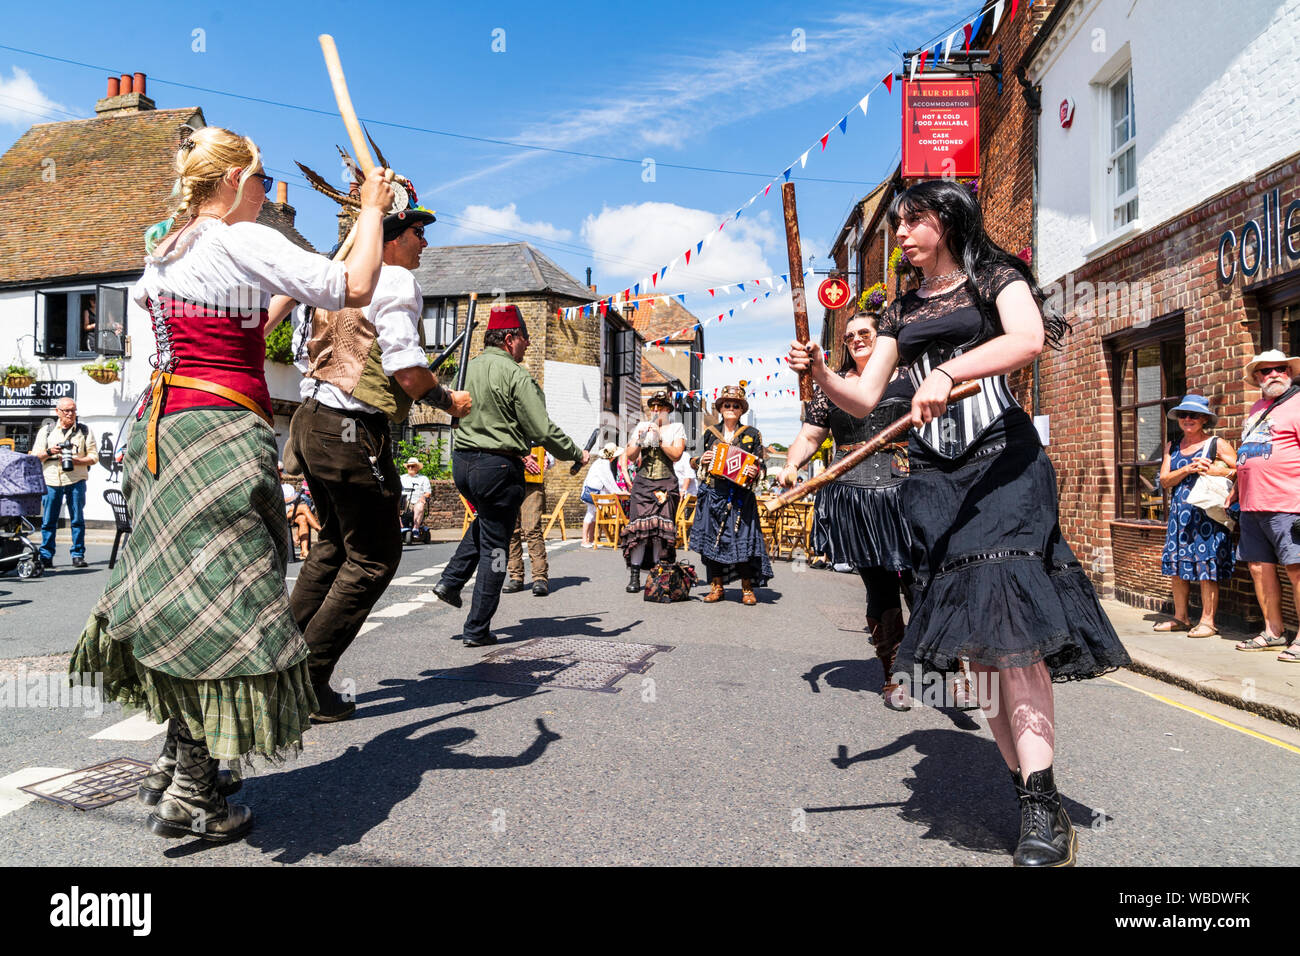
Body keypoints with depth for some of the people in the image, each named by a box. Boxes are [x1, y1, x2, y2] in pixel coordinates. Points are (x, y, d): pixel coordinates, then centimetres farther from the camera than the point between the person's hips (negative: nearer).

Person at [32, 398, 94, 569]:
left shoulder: (84, 431, 11)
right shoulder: (46, 430, 13)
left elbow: (94, 456, 6)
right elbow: (35, 456, 12)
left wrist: (76, 460, -11)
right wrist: (49, 452, -8)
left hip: (76, 480, -1)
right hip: (51, 480, 1)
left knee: (77, 519, -2)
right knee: (48, 520, 1)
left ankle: (78, 555, 4)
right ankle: (46, 556, 8)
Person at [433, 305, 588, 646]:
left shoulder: (469, 368, 9)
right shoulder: (515, 375, -14)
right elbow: (543, 430, -17)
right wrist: (576, 454, -1)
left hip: (462, 461, 7)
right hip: (497, 467, -7)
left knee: (485, 521, 33)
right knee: (494, 546, 4)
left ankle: (451, 580, 20)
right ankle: (477, 630, 9)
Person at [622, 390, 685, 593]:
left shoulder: (676, 428, 9)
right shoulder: (641, 427, 15)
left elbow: (676, 454, -5)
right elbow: (631, 457, 8)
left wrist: (659, 439, -12)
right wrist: (640, 440, -8)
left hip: (666, 484, -1)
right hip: (642, 482, 1)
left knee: (661, 528, -7)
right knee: (639, 525, -10)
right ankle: (634, 576, -7)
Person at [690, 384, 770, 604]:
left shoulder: (752, 434, 6)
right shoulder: (710, 432, 13)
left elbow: (760, 464, 5)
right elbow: (698, 462, 21)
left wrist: (754, 472, -16)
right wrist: (703, 460, 0)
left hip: (740, 495, -2)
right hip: (713, 493, 3)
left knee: (743, 537, -7)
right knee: (713, 537, 1)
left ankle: (747, 589, 2)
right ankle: (717, 587, 12)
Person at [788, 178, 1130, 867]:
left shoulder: (995, 280, 7)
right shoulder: (901, 312, 20)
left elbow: (1029, 337, -16)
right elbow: (864, 400, 12)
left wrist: (948, 371, -30)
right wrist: (822, 376, -7)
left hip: (1001, 458, -4)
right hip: (936, 475, 5)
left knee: (1004, 611, -19)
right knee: (975, 630, 0)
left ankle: (1045, 807, -16)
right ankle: (1026, 788, 10)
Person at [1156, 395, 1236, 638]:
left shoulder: (1217, 445, 0)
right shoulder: (1172, 447, 14)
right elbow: (1164, 481, 4)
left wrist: (1212, 471, -15)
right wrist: (1189, 469, -10)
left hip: (1208, 515, -5)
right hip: (1179, 515, 5)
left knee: (1206, 567, -5)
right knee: (1177, 565, 8)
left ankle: (1207, 621, 2)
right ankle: (1180, 617, 19)